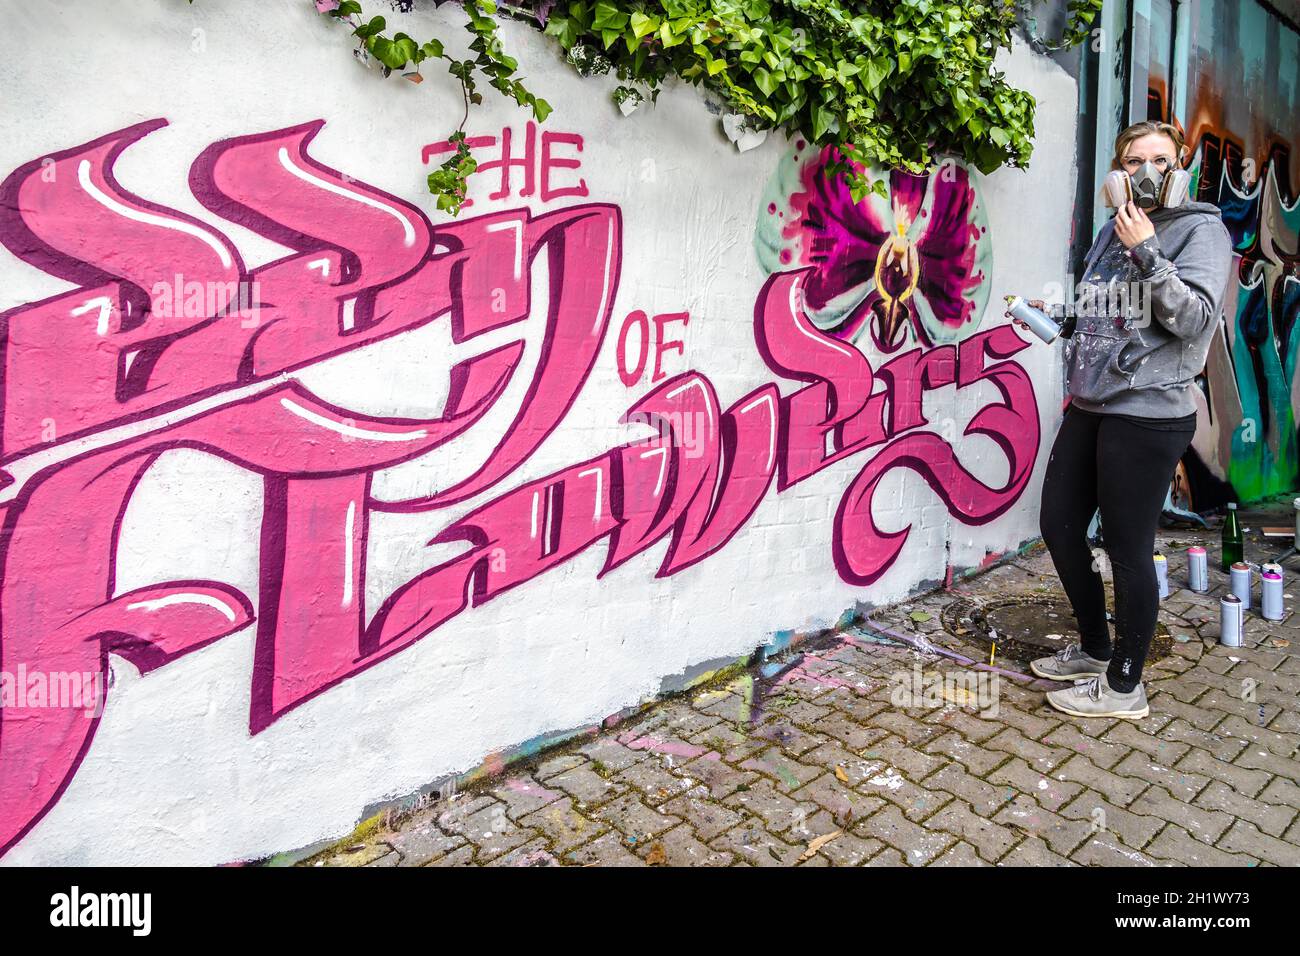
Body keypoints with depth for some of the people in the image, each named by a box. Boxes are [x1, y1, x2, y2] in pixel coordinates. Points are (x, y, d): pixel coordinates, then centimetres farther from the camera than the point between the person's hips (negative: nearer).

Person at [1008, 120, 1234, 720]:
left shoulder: (1202, 230, -2)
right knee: (1058, 525, 11)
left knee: (1128, 549, -1)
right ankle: (1095, 650, 31)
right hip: (1088, 406, 8)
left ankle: (1124, 685, 15)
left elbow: (1194, 320, -15)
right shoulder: (1112, 232, 16)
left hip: (1148, 414, -7)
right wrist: (1054, 317, 9)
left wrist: (1147, 254, -18)